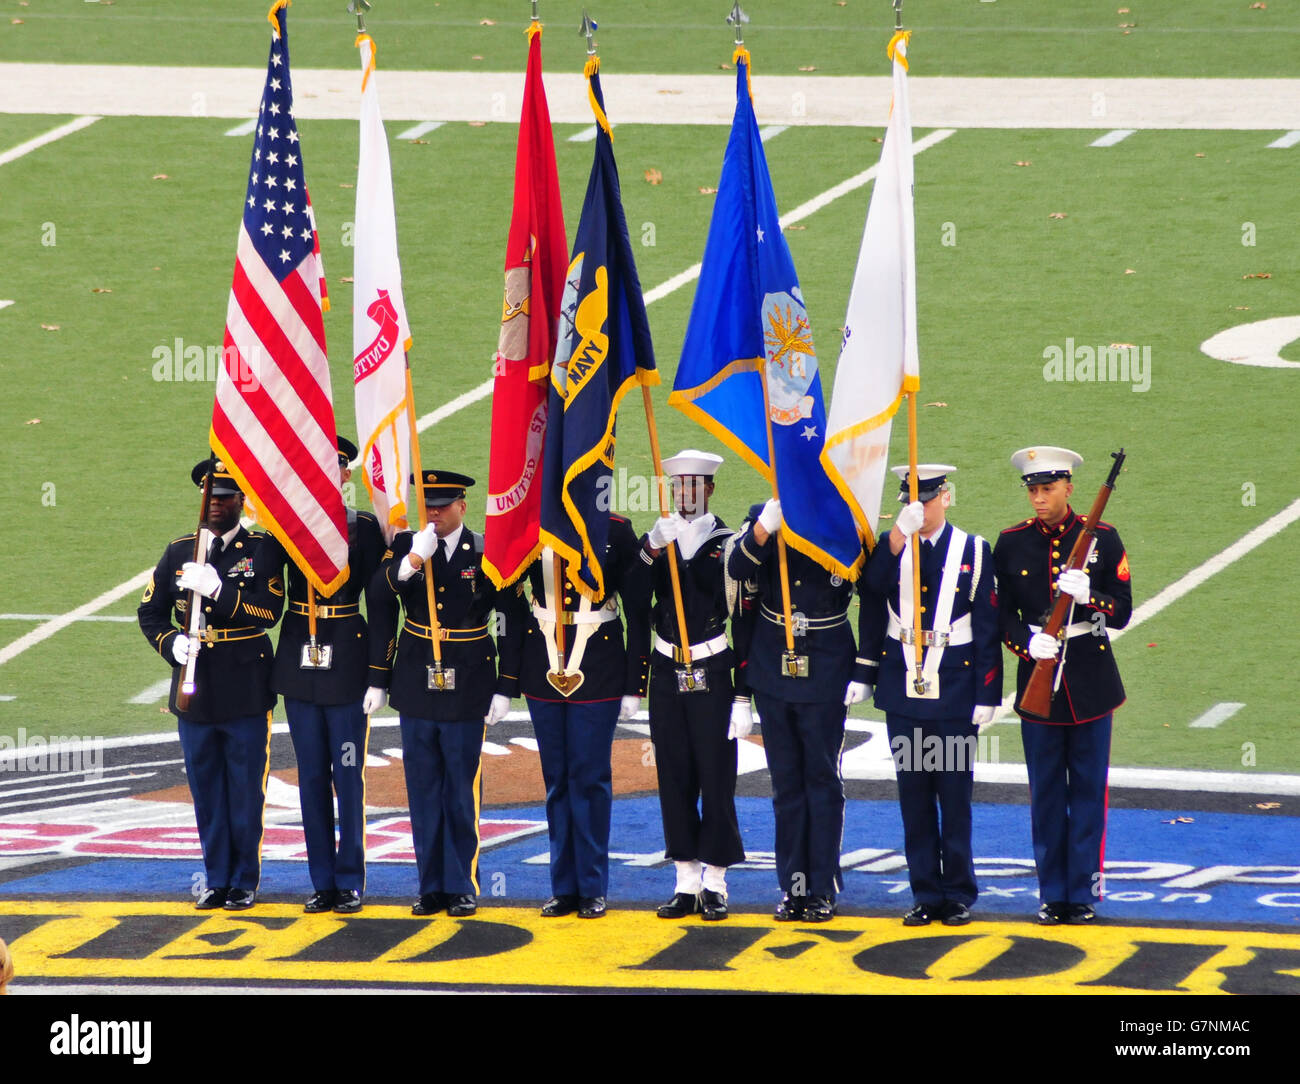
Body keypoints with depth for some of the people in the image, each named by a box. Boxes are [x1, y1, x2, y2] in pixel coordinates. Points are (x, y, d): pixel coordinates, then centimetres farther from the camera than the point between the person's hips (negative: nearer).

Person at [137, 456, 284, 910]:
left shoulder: (261, 550, -1)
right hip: (195, 693, 3)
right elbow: (150, 613, 12)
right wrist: (173, 643, -8)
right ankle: (216, 879, 15)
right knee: (207, 791, 7)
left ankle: (245, 881, 11)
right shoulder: (179, 552, 8)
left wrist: (218, 589, -23)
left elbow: (269, 610, -13)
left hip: (246, 694, -3)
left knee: (246, 792, 2)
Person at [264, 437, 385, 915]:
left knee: (348, 775, 0)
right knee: (312, 775, 6)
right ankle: (322, 881, 13)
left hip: (346, 661, -2)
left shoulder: (365, 528, 0)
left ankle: (350, 881, 7)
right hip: (300, 660, 3)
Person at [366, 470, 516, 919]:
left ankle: (463, 886, 10)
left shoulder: (486, 553, -3)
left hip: (466, 690, -3)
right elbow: (378, 602, -6)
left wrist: (503, 691, -4)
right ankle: (431, 886, 13)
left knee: (463, 789, 2)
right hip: (416, 687, 3)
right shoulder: (405, 546, 4)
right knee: (423, 789, 7)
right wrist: (410, 562, -20)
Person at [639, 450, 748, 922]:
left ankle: (715, 884, 6)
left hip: (714, 678, -3)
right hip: (667, 674, 3)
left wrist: (743, 694, -6)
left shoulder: (729, 543, -1)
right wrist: (654, 547, -23)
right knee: (674, 780, 6)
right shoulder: (657, 541, 8)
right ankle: (687, 883, 12)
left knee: (717, 780, -2)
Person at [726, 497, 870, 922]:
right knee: (786, 782, 8)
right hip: (772, 675, 2)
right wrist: (767, 524, -32)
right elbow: (738, 569, -16)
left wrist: (862, 673, -5)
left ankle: (823, 888, 9)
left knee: (822, 780, 2)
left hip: (825, 675, -2)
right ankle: (793, 887, 14)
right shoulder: (763, 518, 1)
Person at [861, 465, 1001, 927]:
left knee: (955, 794, 2)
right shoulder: (889, 547, 5)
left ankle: (959, 894, 10)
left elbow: (988, 628, 0)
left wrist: (987, 695, -5)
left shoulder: (974, 551, 0)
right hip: (904, 688, 2)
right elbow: (873, 589, -18)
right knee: (914, 794, 6)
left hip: (955, 687, -2)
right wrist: (899, 534, -29)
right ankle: (926, 893, 13)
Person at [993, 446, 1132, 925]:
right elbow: (1003, 614, 6)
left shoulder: (1101, 538, -2)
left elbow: (1122, 612, -1)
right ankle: (1052, 894, 12)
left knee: (1088, 789, 2)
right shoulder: (1011, 543, 3)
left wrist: (1088, 596, -21)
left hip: (1090, 678, -1)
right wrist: (1028, 645, -14)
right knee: (1046, 791, 5)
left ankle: (1083, 892, 8)